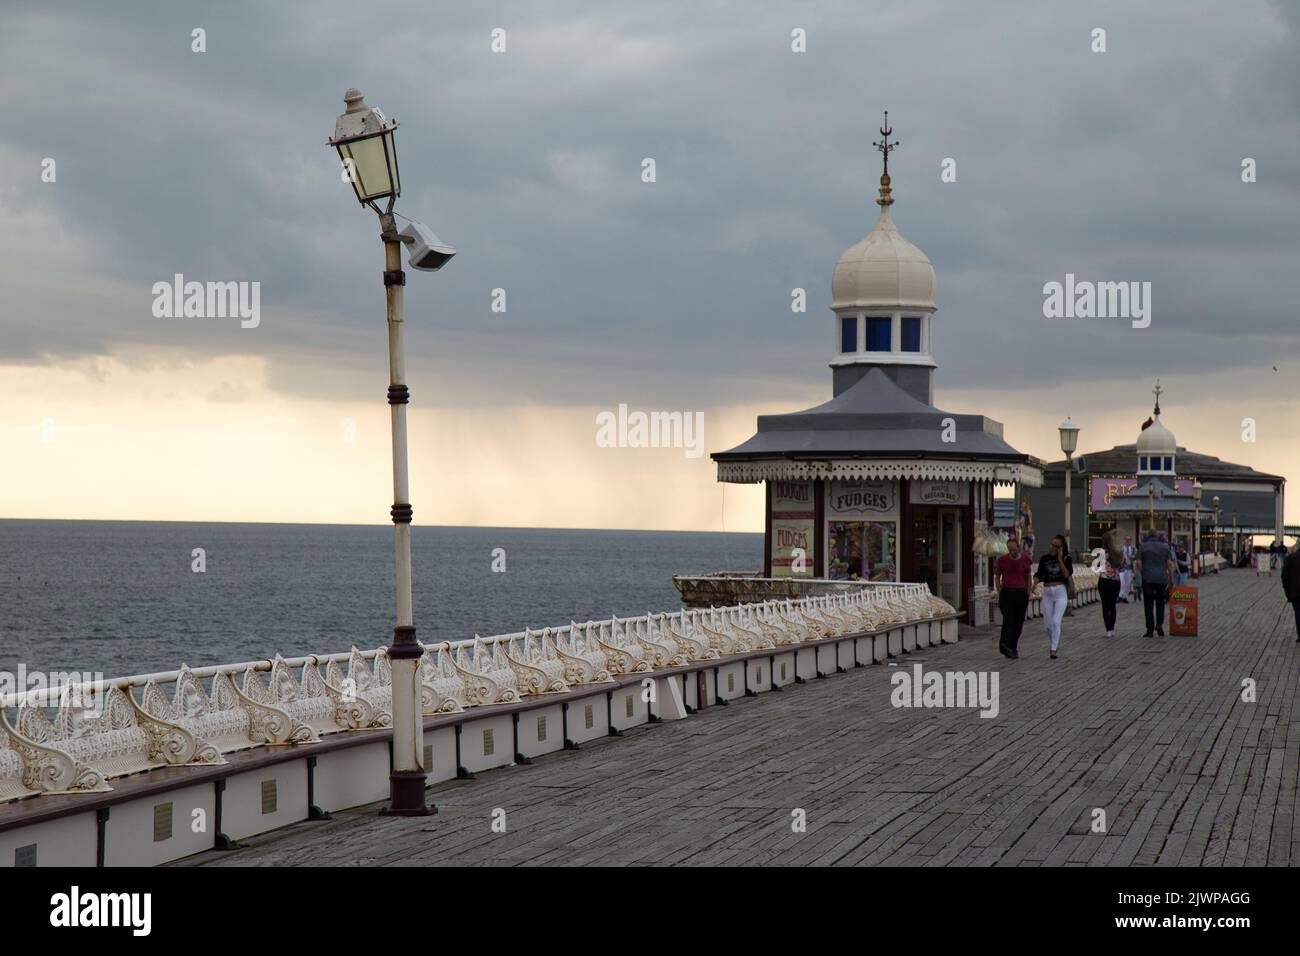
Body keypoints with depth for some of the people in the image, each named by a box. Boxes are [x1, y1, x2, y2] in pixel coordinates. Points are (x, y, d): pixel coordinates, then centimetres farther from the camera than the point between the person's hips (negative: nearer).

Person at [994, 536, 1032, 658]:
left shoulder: (1025, 560, 2)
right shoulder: (1002, 560, -2)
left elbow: (1028, 578, 9)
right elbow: (997, 578, 5)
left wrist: (1028, 595, 5)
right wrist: (1000, 594, -2)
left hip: (1021, 593, 2)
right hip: (1006, 593, -2)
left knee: (1018, 623, 3)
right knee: (1008, 619, -19)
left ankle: (1012, 649, 15)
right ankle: (1005, 646, -32)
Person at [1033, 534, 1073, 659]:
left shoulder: (1066, 559, 0)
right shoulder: (1044, 559, 6)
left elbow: (1067, 575, -12)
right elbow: (1039, 575, 0)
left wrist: (1060, 560, -15)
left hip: (1061, 593, -3)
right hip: (1047, 593, 3)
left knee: (1056, 622, -16)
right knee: (1048, 624, 6)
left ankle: (1054, 650, -14)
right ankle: (1056, 643, 31)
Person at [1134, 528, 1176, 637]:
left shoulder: (1143, 547, 1)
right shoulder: (1165, 547, 5)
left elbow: (1139, 564, -5)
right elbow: (1170, 564, -1)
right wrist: (1171, 578, 4)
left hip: (1147, 579, -2)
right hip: (1162, 579, 2)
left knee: (1148, 605, 2)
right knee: (1160, 602, 17)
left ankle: (1150, 630, 0)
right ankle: (1159, 624, 0)